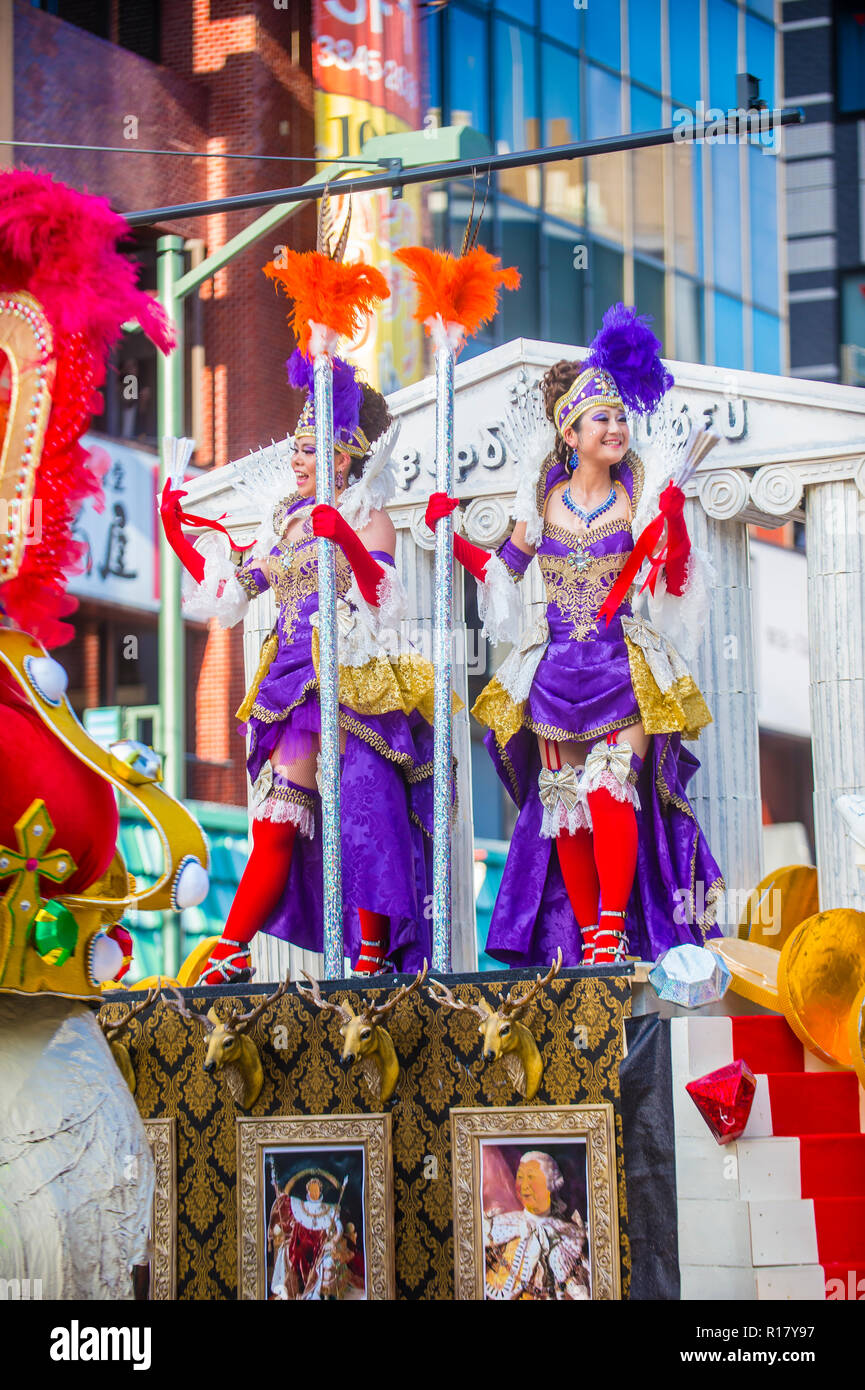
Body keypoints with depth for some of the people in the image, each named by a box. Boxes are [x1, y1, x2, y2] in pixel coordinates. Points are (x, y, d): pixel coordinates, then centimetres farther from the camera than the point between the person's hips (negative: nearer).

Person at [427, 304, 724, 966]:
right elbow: (504, 569, 17)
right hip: (557, 665, 3)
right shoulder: (545, 501, 5)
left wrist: (674, 526, -20)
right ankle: (588, 941, 10)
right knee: (564, 801, 2)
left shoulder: (637, 500, -1)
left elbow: (676, 588, -5)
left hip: (622, 664, -3)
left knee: (610, 787, -19)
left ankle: (614, 932, -16)